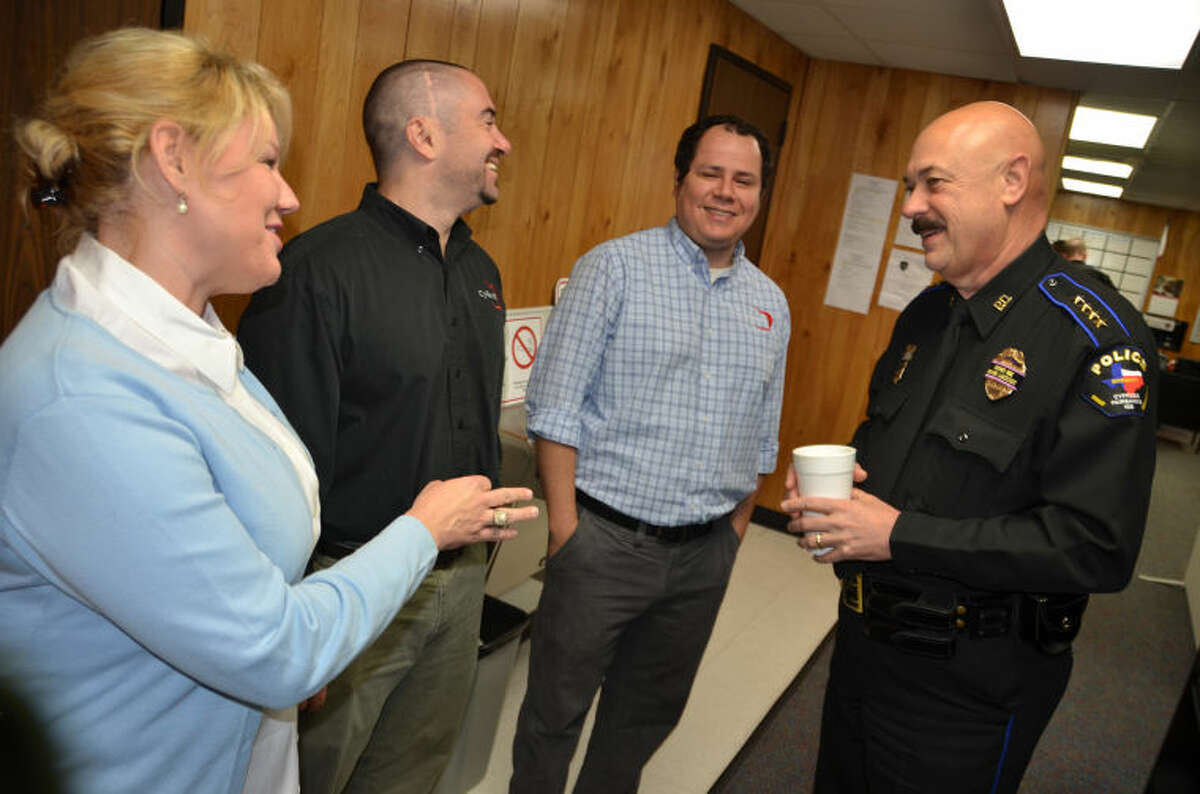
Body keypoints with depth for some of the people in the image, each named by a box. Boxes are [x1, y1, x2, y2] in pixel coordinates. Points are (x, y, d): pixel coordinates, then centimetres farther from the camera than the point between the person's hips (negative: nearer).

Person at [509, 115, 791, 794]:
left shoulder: (771, 304, 8)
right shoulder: (615, 268, -8)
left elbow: (761, 438, 15)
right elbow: (555, 407, -12)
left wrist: (736, 529, 11)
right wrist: (566, 526, -15)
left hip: (705, 555, 5)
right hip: (607, 537, -5)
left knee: (651, 712, 22)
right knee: (556, 711, 11)